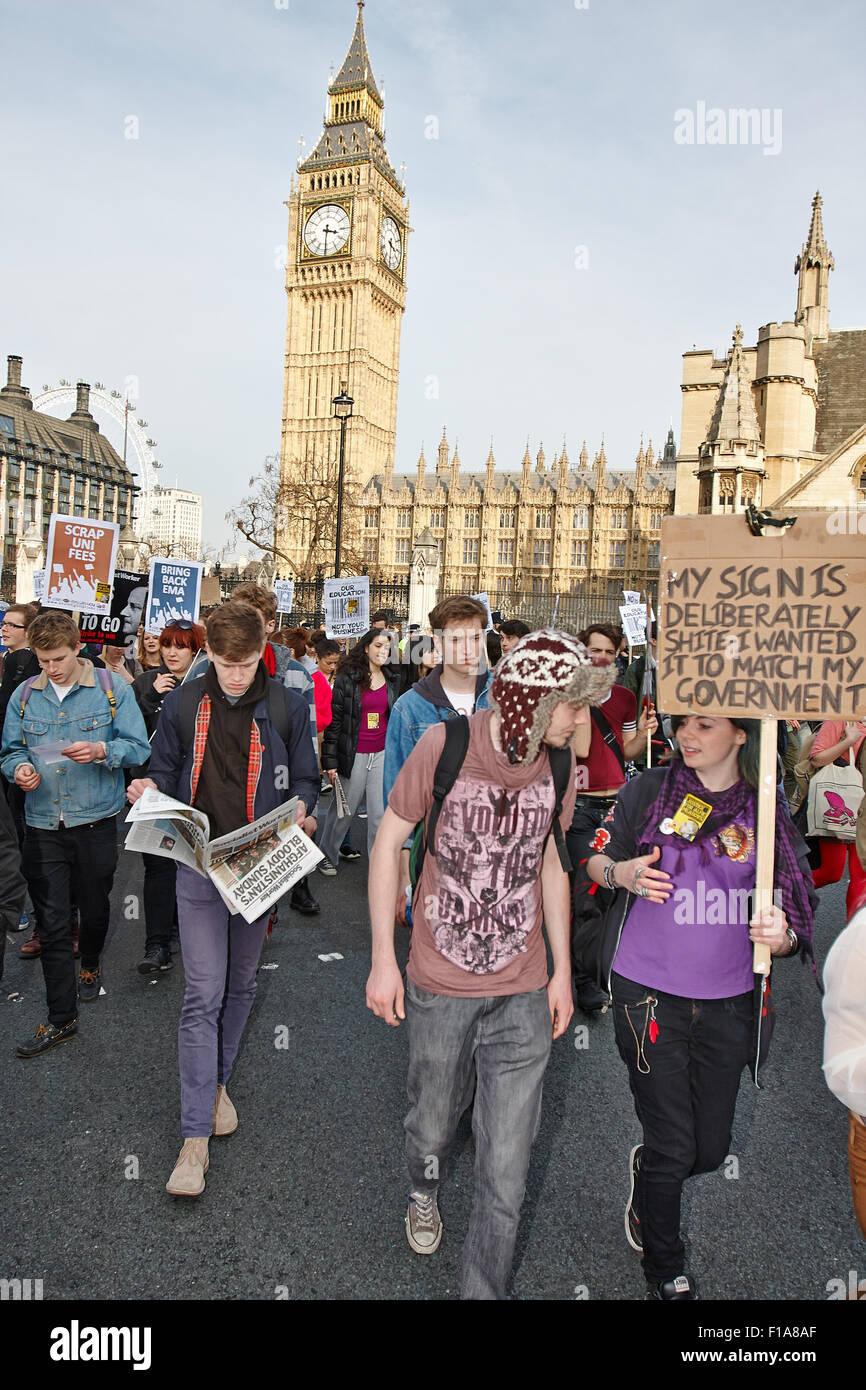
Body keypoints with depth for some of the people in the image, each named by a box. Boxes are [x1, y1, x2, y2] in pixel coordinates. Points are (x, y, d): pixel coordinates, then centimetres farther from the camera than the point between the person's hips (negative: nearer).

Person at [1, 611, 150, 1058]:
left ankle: (90, 966, 48)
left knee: (95, 909, 17)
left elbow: (138, 748, -6)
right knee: (51, 924, 2)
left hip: (95, 823, -1)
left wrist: (102, 750, -24)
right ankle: (61, 1019, 12)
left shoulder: (112, 689, -4)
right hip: (43, 827, 2)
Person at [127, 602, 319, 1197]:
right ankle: (196, 1135, 3)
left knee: (241, 985, 16)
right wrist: (152, 790, -13)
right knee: (203, 994, -4)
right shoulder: (182, 705, 0)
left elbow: (305, 778, 5)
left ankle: (218, 1082, 39)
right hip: (200, 863, -1)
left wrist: (299, 808, -16)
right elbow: (167, 770, 9)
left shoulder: (287, 707, -2)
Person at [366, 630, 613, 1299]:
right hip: (440, 988, -1)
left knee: (505, 1173, 5)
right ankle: (424, 1191, 57)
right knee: (433, 1124, 22)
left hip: (523, 996, 2)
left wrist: (562, 973, 10)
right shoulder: (446, 744, -15)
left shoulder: (560, 764, -4)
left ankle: (484, 1288, 30)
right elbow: (388, 841, -6)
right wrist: (384, 959, -6)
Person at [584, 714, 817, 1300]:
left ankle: (648, 1168, 49)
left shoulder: (769, 810, -1)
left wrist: (780, 935, -19)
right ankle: (666, 1272, 33)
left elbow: (796, 919, 4)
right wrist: (623, 873, -16)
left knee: (711, 1148, 12)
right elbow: (596, 859, 6)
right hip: (650, 995, -2)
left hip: (728, 1003, 3)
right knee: (674, 1146, 5)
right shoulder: (649, 791, -5)